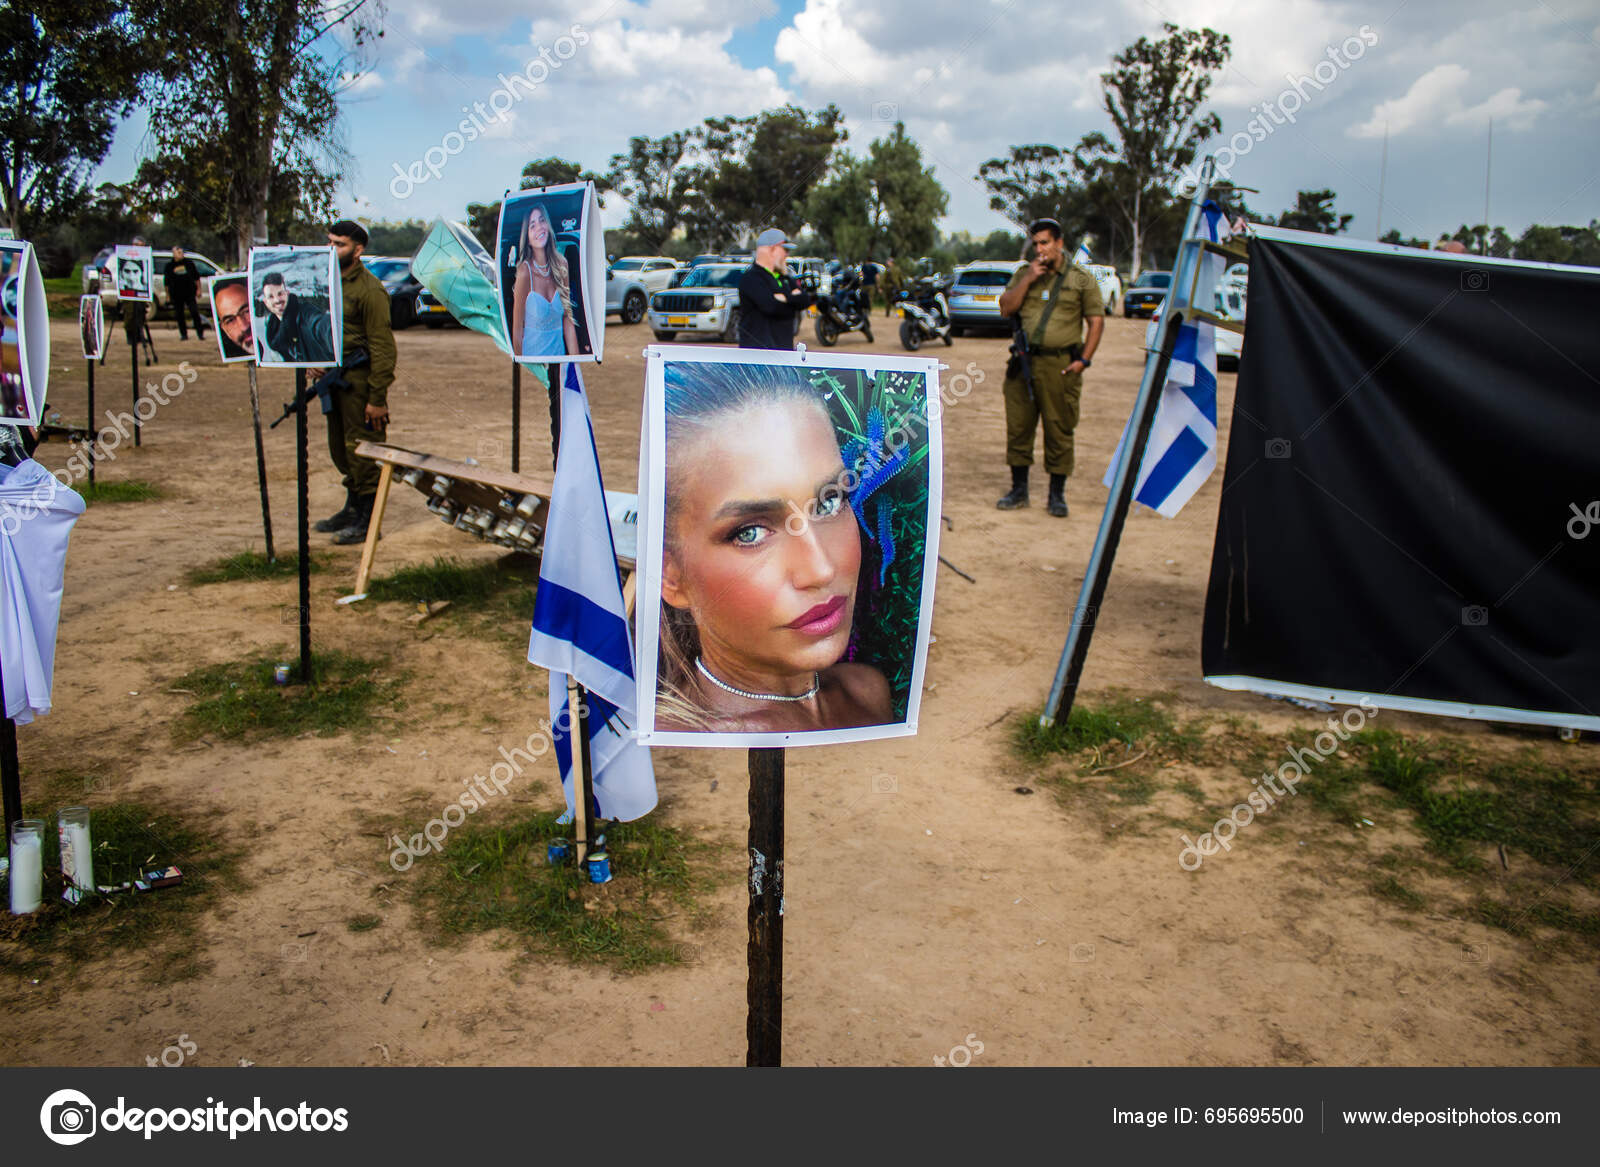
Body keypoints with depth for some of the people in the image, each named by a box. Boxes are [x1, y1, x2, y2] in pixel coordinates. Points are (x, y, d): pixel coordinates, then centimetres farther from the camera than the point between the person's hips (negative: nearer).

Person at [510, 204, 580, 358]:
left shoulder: (561, 265, -3)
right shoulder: (525, 271, -16)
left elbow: (567, 320, 1)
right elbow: (517, 331, -12)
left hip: (560, 351, 5)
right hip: (533, 353, -4)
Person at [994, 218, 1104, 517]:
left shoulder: (1081, 279, 5)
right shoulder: (1023, 274, 14)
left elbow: (1097, 321, 3)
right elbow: (1006, 308, 4)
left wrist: (1083, 359, -6)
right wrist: (1028, 279, -6)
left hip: (1061, 366, -3)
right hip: (1023, 363, 3)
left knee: (1059, 430, 0)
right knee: (1018, 427, 5)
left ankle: (1057, 495, 9)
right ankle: (1019, 490, 16)